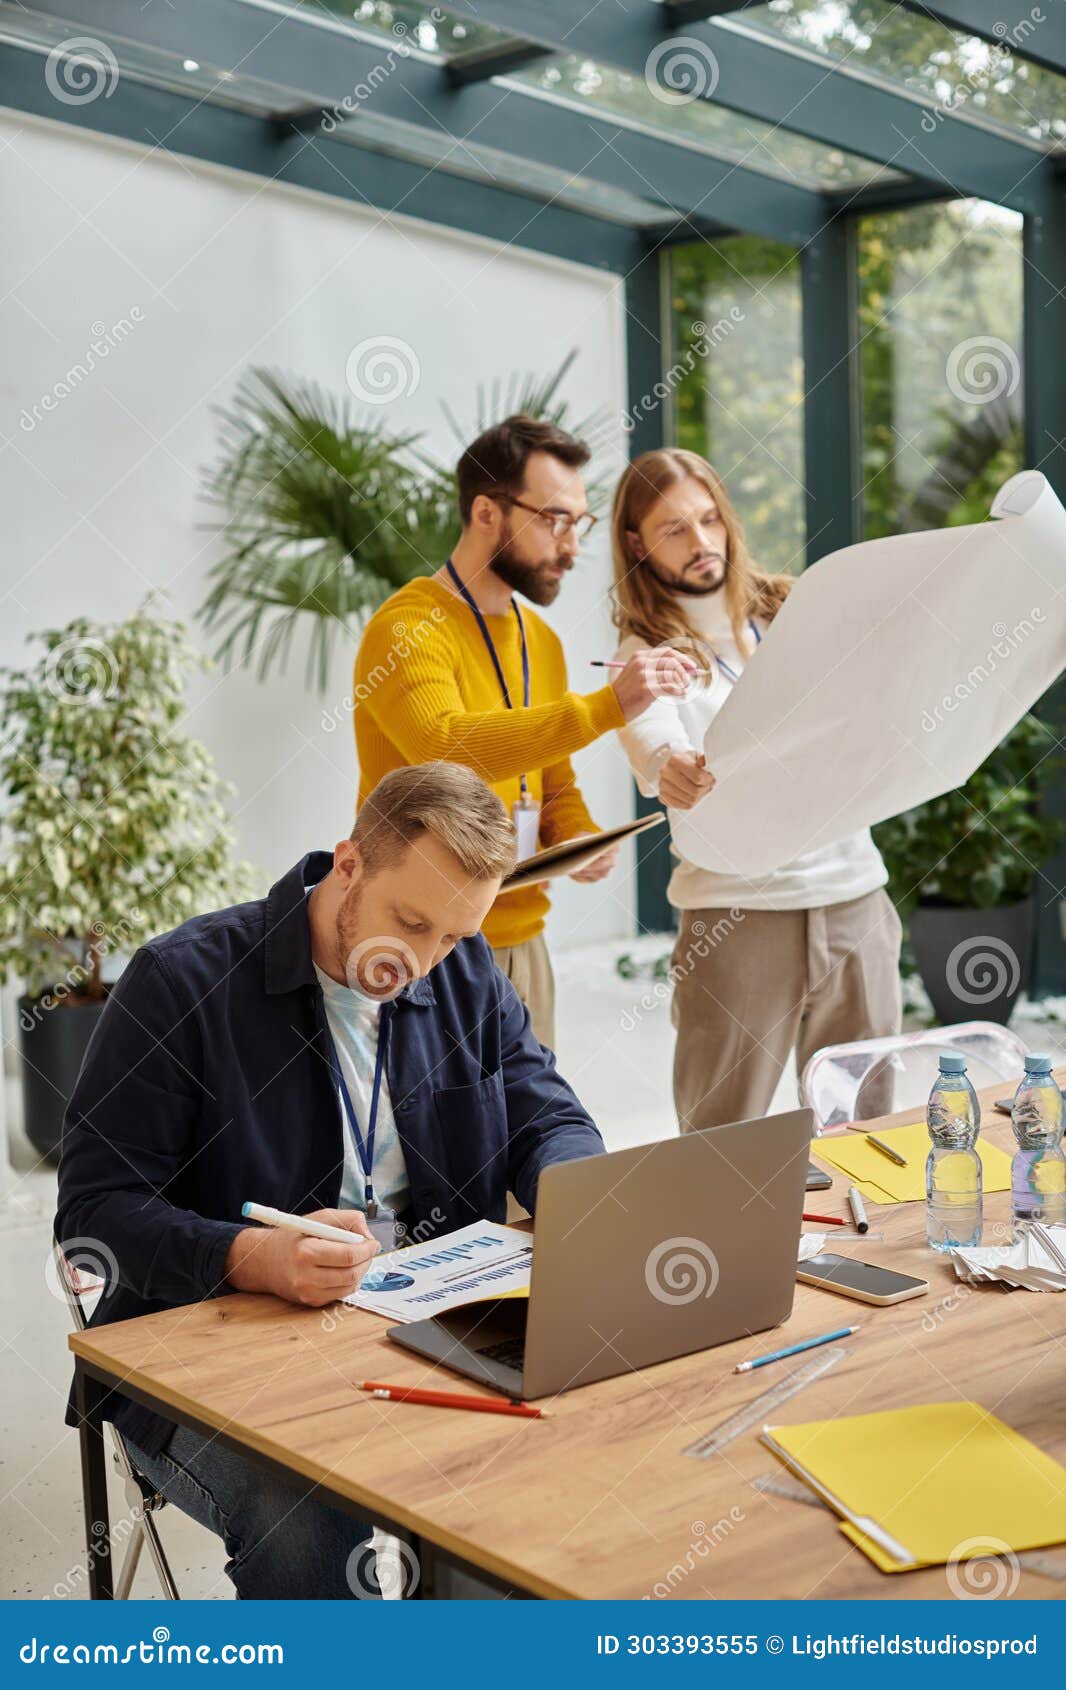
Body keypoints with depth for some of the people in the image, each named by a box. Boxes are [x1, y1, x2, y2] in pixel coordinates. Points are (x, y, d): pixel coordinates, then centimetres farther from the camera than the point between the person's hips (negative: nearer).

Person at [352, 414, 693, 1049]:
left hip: (523, 941, 8)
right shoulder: (407, 631, -13)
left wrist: (581, 838, 0)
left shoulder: (541, 640, 14)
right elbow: (448, 747, -31)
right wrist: (607, 706, -34)